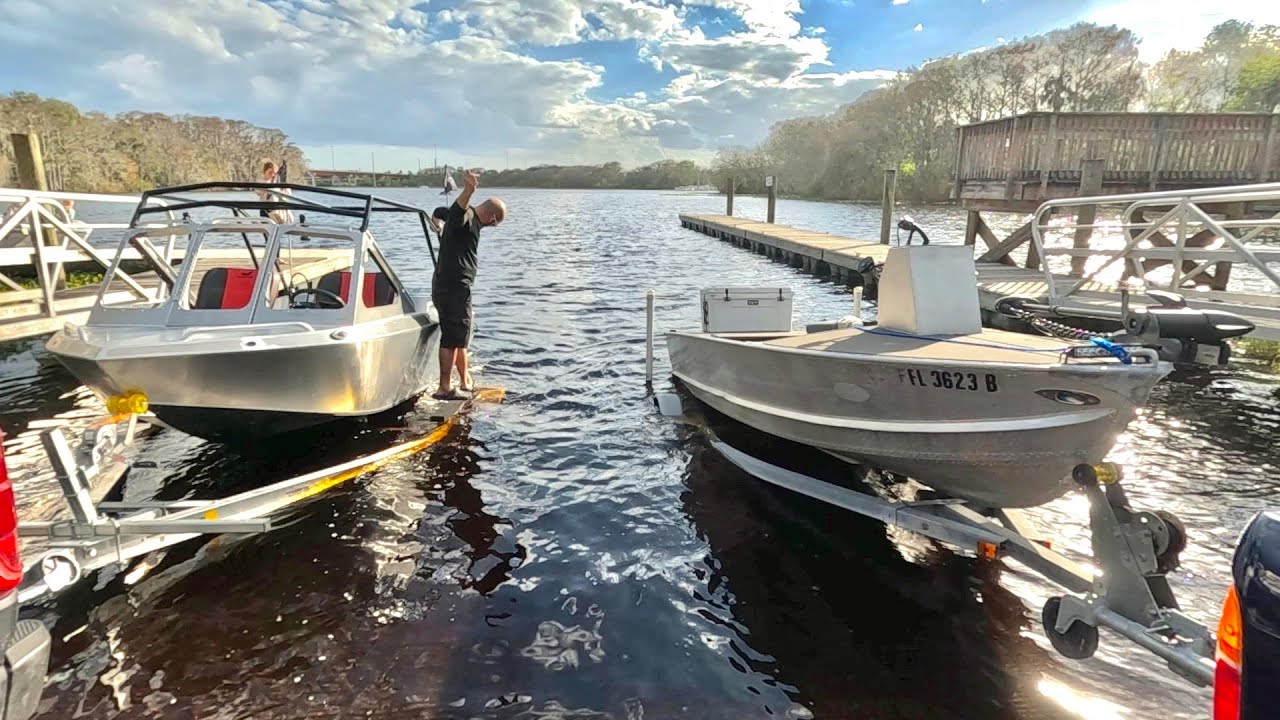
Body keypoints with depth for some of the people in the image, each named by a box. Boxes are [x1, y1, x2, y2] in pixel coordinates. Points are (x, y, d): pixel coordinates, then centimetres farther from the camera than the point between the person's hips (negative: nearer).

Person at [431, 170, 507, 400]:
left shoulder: (468, 217, 18)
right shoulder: (466, 217, -13)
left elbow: (437, 212, 37)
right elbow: (457, 210, -39)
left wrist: (438, 226, 59)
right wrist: (468, 190, -59)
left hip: (450, 286, 11)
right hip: (453, 287, -11)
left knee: (461, 336, 18)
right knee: (453, 337, -8)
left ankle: (466, 382, 30)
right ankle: (444, 388, -4)